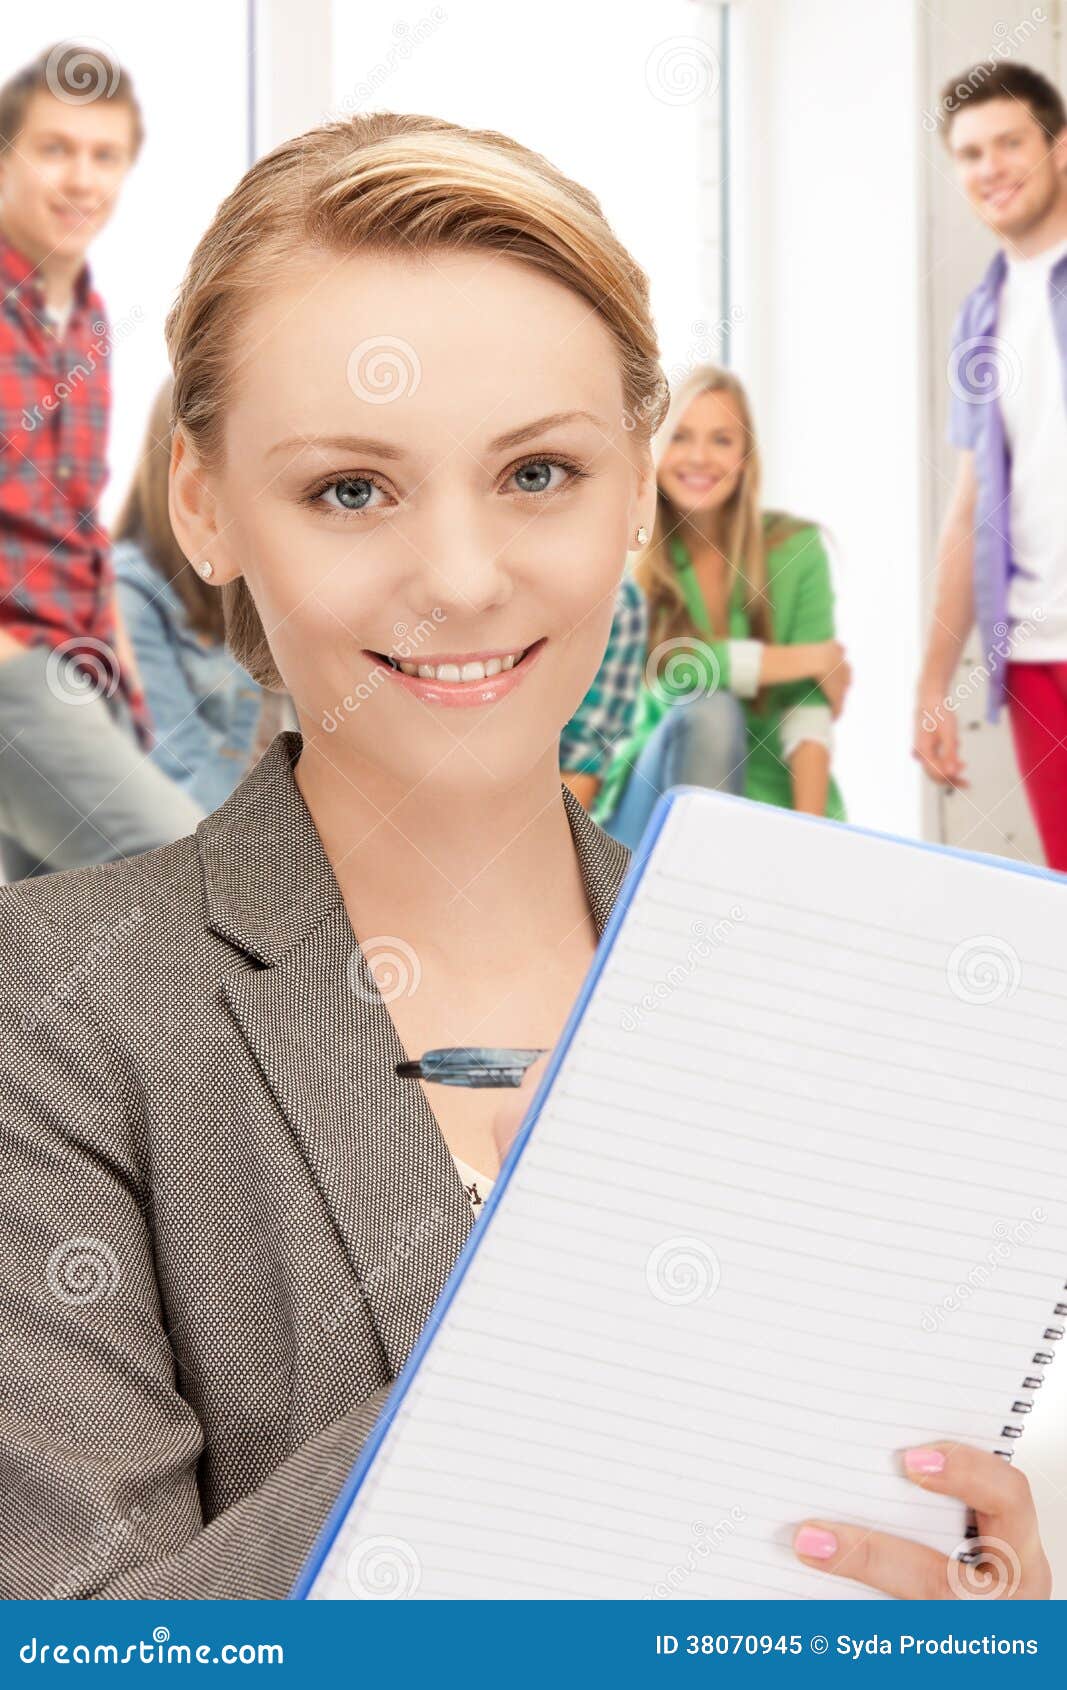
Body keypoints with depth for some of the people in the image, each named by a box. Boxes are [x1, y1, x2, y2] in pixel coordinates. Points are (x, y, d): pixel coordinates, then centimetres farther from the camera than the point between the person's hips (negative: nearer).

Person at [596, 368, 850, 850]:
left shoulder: (795, 547, -1)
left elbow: (807, 705, -8)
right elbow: (666, 666, -22)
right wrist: (809, 658, -13)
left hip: (770, 790, 0)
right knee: (709, 711, -30)